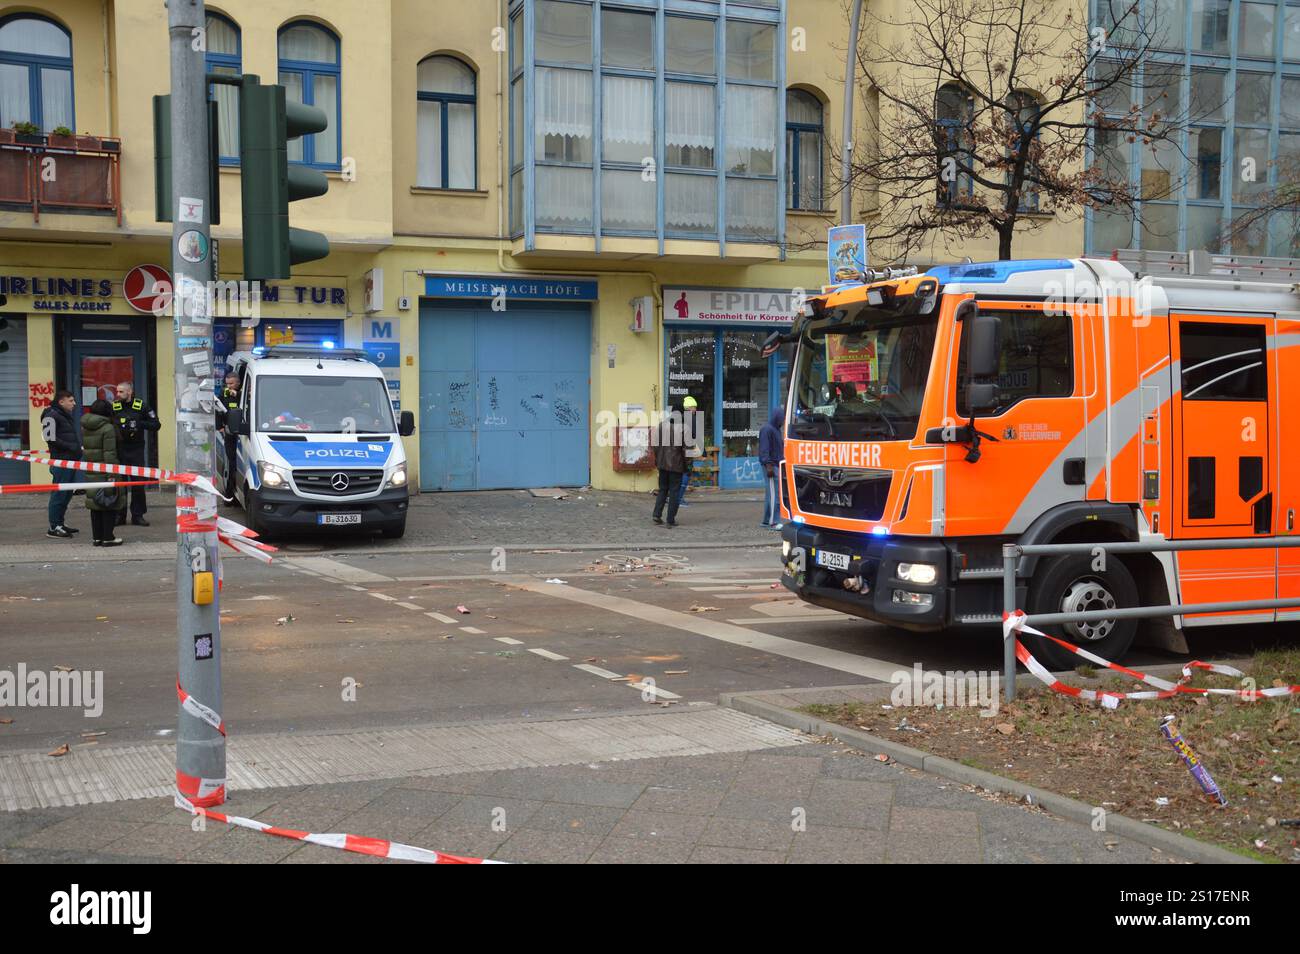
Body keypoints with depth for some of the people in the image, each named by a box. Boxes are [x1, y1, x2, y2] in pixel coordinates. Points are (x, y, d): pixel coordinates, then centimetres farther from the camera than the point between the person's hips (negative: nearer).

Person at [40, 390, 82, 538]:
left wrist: (78, 447, 13)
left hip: (71, 460, 10)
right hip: (61, 461, -10)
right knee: (59, 494, -7)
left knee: (67, 493, 14)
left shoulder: (67, 416, 20)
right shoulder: (52, 416, -10)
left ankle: (60, 523, 23)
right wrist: (71, 447, -15)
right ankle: (53, 528, -4)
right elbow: (50, 439, -18)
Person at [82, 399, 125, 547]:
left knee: (94, 503, 12)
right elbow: (110, 453, -17)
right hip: (105, 471, -7)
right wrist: (112, 475, -17)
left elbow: (85, 448, 13)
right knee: (110, 504, 1)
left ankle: (97, 537, 15)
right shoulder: (108, 428, -13)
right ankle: (108, 538, 1)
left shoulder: (84, 427, 9)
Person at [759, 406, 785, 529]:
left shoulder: (776, 429, 19)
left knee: (770, 494, 10)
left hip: (777, 465, 9)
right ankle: (774, 522, -11)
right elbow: (764, 449, -17)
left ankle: (766, 521, 14)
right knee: (775, 493, -11)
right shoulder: (767, 429, -12)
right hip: (771, 465, -9)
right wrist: (768, 465, -22)